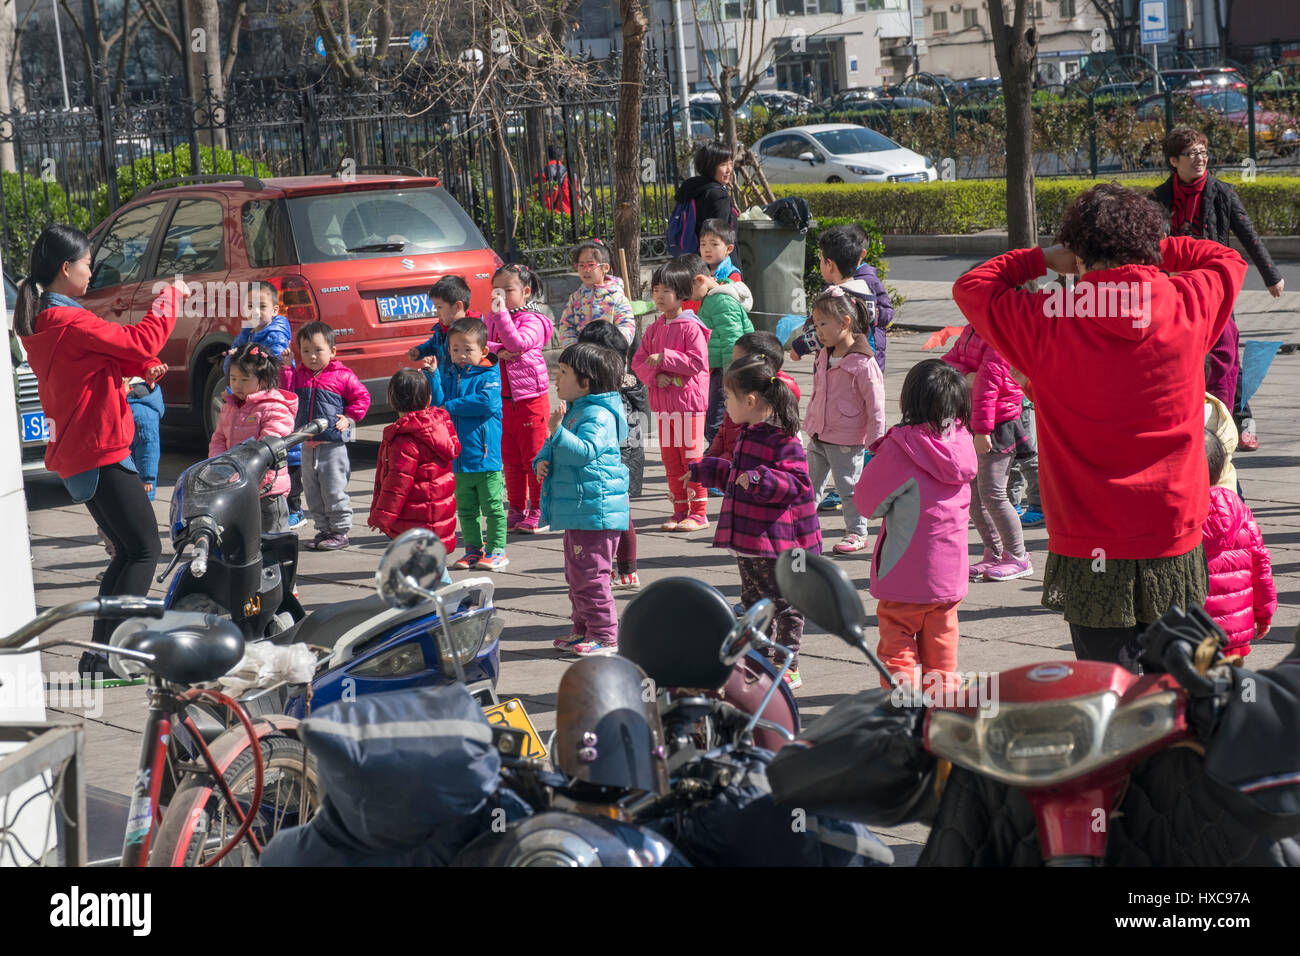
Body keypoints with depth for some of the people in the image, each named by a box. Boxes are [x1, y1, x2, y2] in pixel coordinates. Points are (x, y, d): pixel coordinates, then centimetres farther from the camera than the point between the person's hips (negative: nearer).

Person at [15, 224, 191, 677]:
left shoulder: (37, 324, 12)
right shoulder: (68, 323, -19)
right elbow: (143, 341, -18)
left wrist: (143, 366, 6)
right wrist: (170, 297, -5)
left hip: (76, 454, 10)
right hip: (100, 453, -10)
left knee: (127, 550, 17)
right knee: (145, 549, -5)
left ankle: (98, 653, 16)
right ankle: (110, 656, -9)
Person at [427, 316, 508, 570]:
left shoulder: (489, 377, -7)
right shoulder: (451, 377, 10)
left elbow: (487, 403, -23)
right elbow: (438, 402, -1)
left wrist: (451, 407, -14)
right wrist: (432, 374, -12)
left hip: (486, 455, -6)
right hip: (459, 457, 6)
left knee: (492, 507, 1)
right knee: (465, 509, 13)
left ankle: (496, 550, 9)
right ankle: (474, 549, 23)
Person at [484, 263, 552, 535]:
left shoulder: (532, 321, -9)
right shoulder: (492, 319, 10)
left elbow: (517, 342, -27)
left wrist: (501, 313, -29)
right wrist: (497, 351, -18)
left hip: (530, 398, -6)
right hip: (502, 399, 6)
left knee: (533, 457, -1)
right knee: (509, 459, 11)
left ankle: (538, 510, 7)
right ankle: (517, 509, 20)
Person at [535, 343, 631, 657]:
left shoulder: (598, 415, -16)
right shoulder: (573, 411, 16)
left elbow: (585, 452, -30)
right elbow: (554, 448, 25)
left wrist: (558, 431, -38)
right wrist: (543, 460, 4)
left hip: (595, 509, -11)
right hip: (576, 511, 11)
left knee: (589, 573, -8)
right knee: (575, 573, 18)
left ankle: (605, 636, -2)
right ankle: (583, 629, 28)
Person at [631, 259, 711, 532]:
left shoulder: (691, 327, -9)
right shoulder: (654, 329, 12)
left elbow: (697, 363, -17)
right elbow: (638, 362, 11)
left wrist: (664, 358, -17)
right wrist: (655, 375, -9)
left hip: (688, 400, -7)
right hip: (662, 402, 7)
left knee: (691, 456, -3)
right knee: (670, 458, 9)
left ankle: (698, 513, 2)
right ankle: (680, 511, 16)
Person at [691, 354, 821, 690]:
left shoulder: (782, 439, -18)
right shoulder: (749, 433, 12)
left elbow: (797, 483, -24)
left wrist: (760, 479, -35)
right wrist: (703, 471, 36)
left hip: (777, 541, -10)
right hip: (747, 537, 10)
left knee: (783, 604, 1)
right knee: (753, 602, 16)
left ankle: (789, 668, 9)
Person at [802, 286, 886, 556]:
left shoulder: (863, 363, -19)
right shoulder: (824, 356, 6)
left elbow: (875, 405, -16)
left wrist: (876, 440, -14)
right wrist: (810, 423, 21)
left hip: (846, 441, -7)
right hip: (818, 436, 8)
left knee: (848, 487, 4)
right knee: (809, 483, 12)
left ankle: (857, 533, 18)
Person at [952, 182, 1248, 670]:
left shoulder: (1049, 323, -10)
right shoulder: (1188, 306, -4)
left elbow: (970, 286, 7)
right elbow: (1230, 260, 19)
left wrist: (1043, 258, 13)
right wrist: (1150, 250, 20)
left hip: (1091, 554, -2)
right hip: (1175, 546, 2)